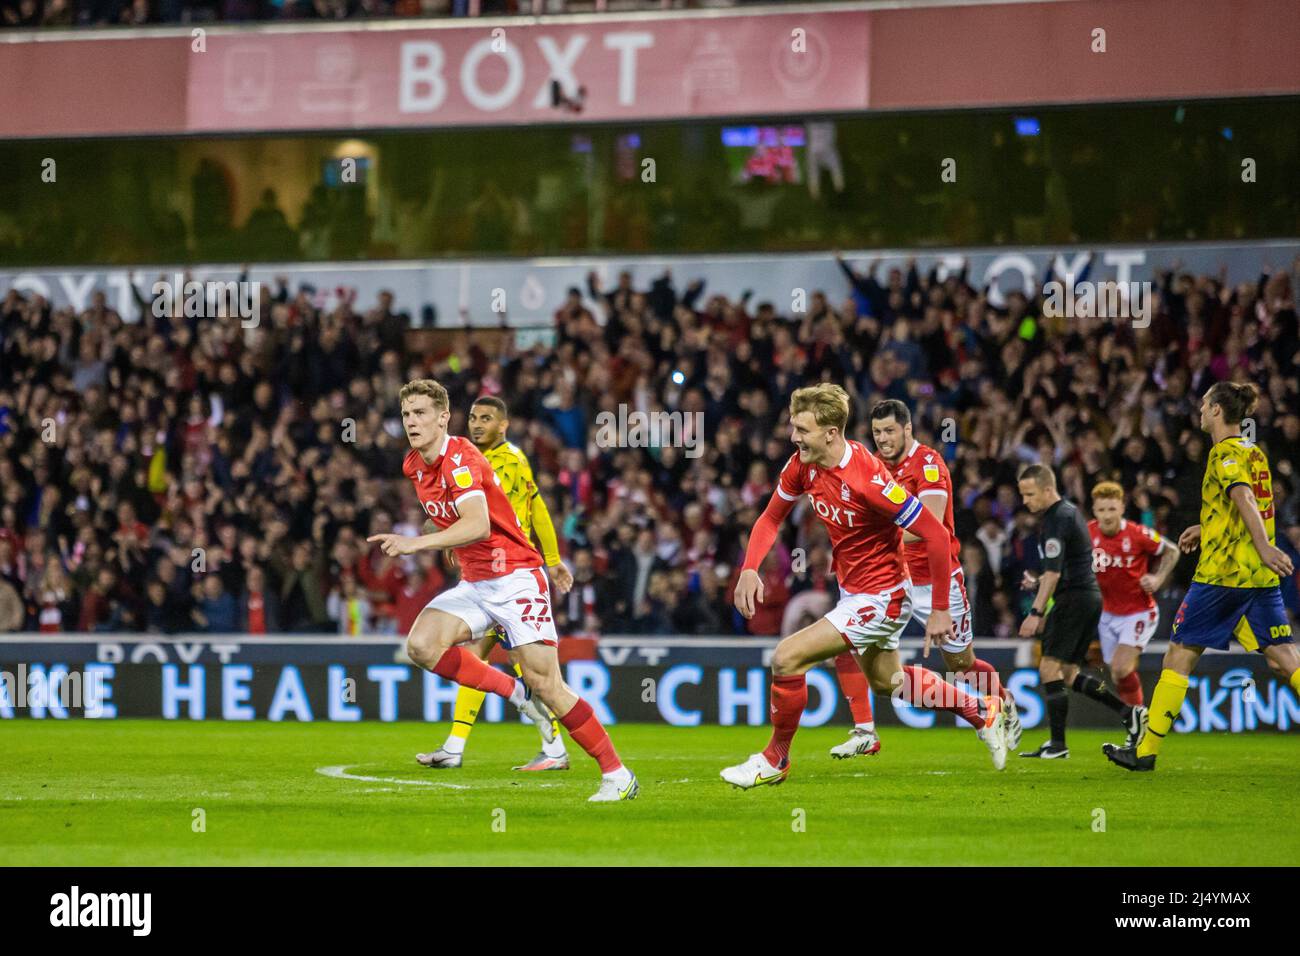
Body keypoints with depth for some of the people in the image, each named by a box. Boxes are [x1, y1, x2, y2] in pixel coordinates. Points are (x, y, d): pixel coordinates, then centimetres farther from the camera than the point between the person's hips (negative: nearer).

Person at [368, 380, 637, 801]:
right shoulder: (413, 466, 8)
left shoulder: (460, 459, -19)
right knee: (421, 645, -17)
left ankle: (617, 775, -2)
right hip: (475, 584, 8)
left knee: (545, 684, -12)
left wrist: (419, 542, -40)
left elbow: (477, 525, -35)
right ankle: (516, 692, 0)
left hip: (515, 577, -8)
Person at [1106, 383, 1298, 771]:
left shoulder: (1225, 452, -8)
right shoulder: (1254, 452, 17)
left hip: (1221, 572, -7)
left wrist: (1264, 547, -37)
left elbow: (1244, 497, -25)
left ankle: (1146, 751, 6)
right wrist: (1206, 528, 31)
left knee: (1179, 655, 2)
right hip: (1261, 578, 7)